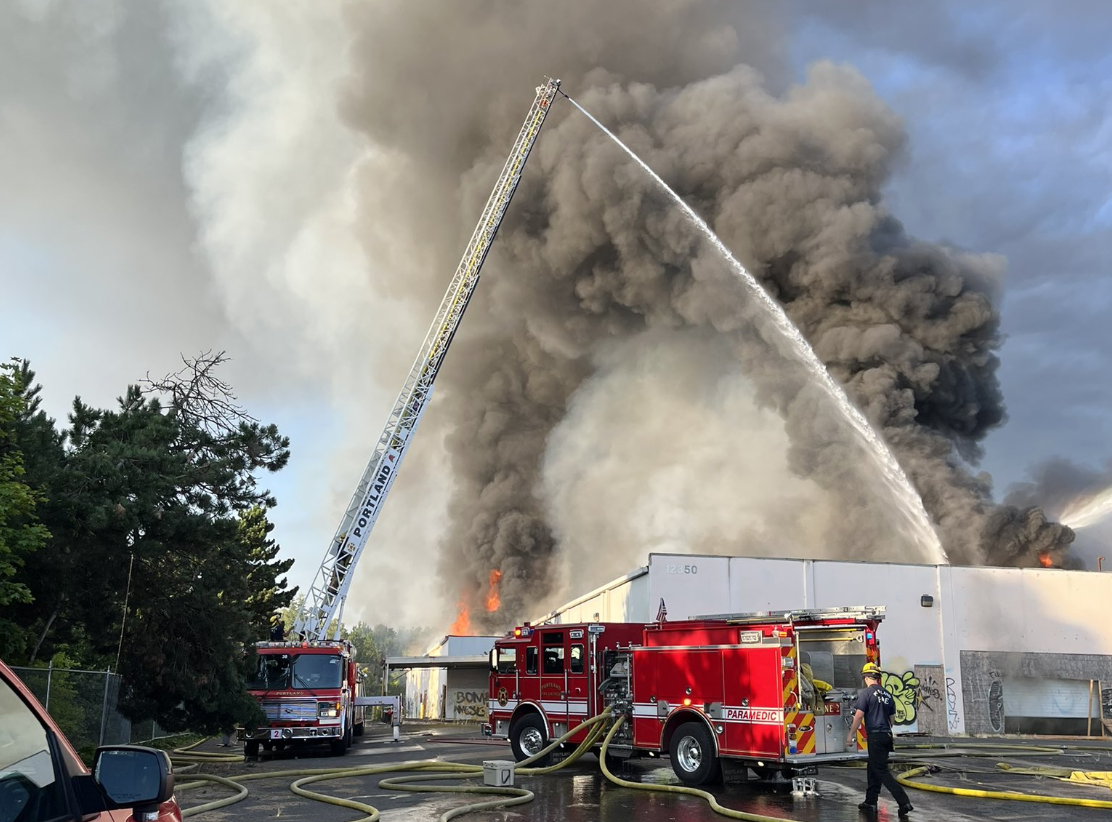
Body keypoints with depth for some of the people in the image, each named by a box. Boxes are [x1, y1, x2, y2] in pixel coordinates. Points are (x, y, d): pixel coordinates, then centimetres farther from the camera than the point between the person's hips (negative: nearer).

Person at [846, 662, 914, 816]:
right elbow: (891, 718, 18)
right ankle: (870, 802, 21)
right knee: (873, 768, 17)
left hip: (875, 736, -8)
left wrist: (851, 735, -7)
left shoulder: (866, 693, -11)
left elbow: (858, 716, -15)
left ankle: (904, 802, -14)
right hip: (887, 735, 8)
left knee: (881, 771, -5)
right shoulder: (887, 695, 11)